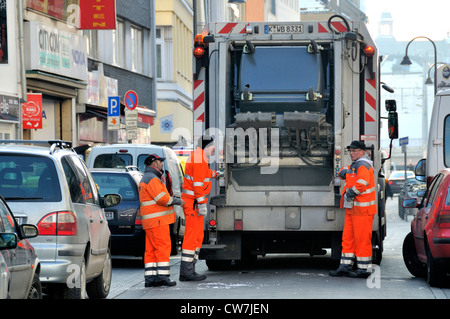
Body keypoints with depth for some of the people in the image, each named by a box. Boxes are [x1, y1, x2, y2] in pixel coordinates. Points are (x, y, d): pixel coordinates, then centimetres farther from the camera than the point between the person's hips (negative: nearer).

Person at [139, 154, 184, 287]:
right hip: (157, 221, -11)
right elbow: (162, 198, -19)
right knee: (163, 247, -9)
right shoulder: (152, 179, -12)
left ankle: (150, 277, 5)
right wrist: (178, 201, -9)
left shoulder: (146, 179, 23)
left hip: (150, 221, 11)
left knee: (151, 249, 7)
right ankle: (162, 276, -11)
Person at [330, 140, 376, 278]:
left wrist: (350, 194, -16)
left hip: (362, 209, -10)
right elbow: (342, 173, 22)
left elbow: (362, 183, -26)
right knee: (347, 237, 10)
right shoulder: (355, 165, 20)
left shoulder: (363, 165, -13)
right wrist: (345, 171, -1)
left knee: (362, 239, -6)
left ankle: (364, 269, -2)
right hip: (351, 208, 10)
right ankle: (345, 266, 14)